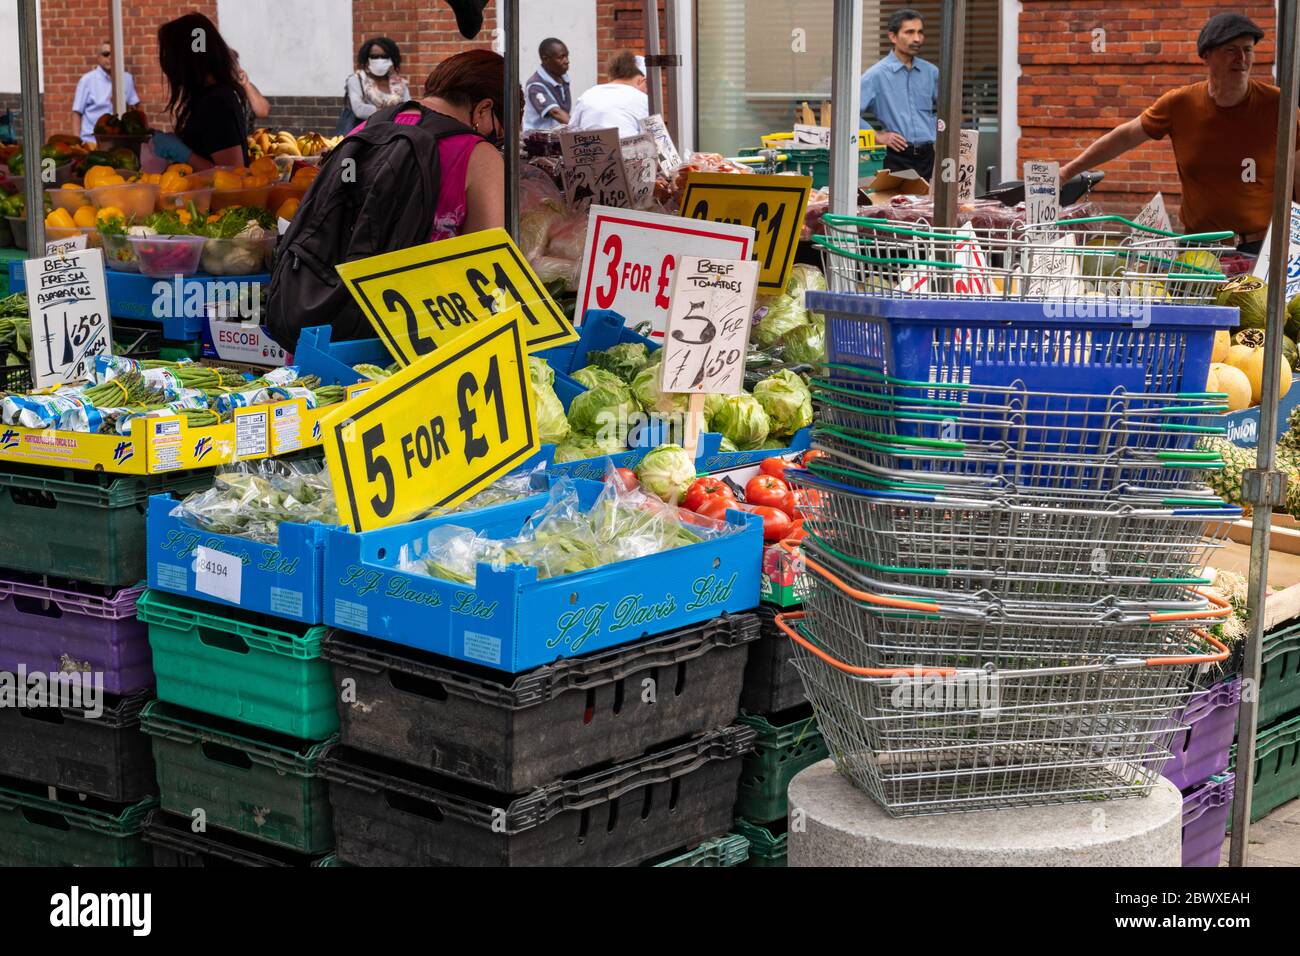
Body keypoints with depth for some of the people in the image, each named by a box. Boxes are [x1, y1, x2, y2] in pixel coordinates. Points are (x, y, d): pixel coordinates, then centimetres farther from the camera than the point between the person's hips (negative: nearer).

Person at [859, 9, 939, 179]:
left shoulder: (931, 72, 10)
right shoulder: (877, 74, -4)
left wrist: (936, 129, 11)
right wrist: (877, 136, -9)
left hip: (928, 156, 4)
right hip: (897, 157, -4)